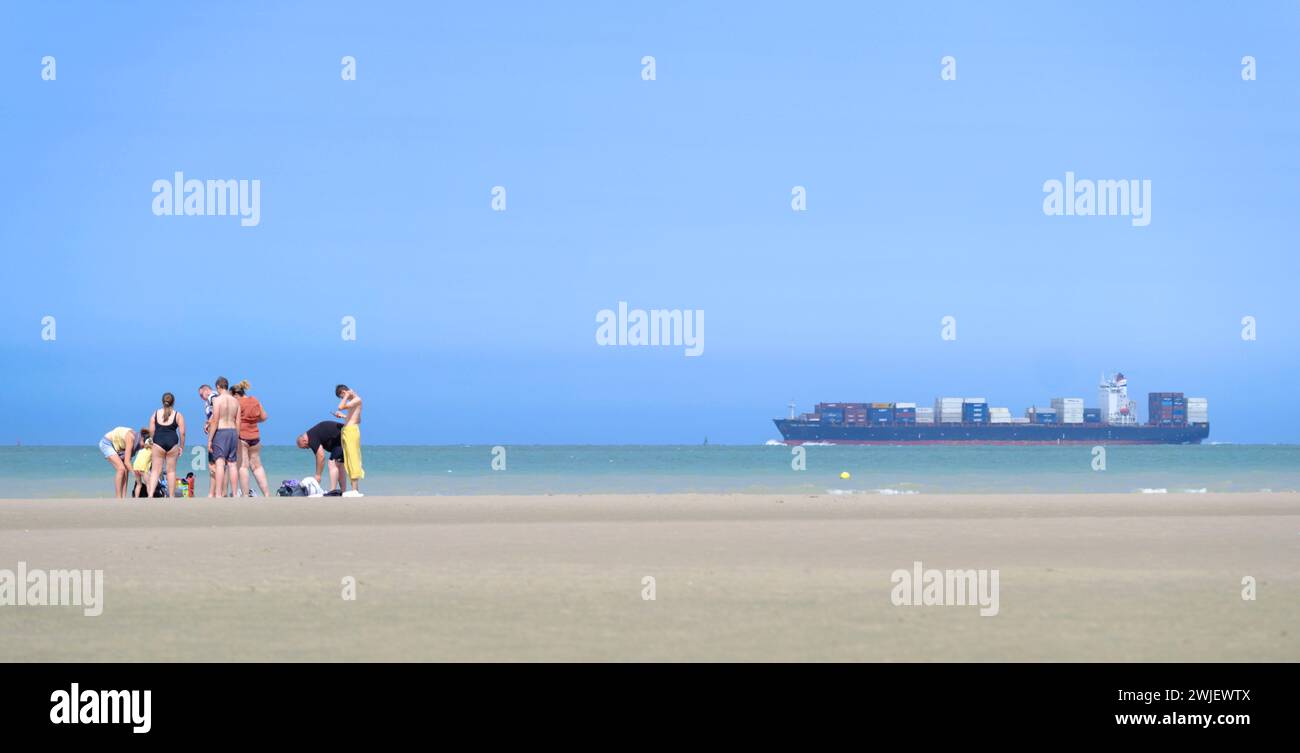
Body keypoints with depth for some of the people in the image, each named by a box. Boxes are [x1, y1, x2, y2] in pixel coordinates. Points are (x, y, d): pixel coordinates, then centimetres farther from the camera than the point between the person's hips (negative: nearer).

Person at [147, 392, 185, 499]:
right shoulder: (178, 415, 3)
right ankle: (171, 496, 12)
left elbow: (151, 431, 6)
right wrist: (181, 447, 10)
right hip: (172, 442, -1)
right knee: (171, 471, 9)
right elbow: (182, 433, 0)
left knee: (156, 470, 3)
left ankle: (150, 494, -14)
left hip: (158, 442, 1)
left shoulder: (155, 414, 8)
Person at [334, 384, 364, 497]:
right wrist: (344, 416, 25)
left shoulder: (357, 399, -7)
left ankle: (356, 490, -14)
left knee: (353, 459, -11)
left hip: (351, 430, -10)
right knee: (349, 461, 9)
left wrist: (347, 396, -7)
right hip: (347, 431, 10)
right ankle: (356, 489, 9)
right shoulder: (353, 401, 21)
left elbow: (341, 407, -19)